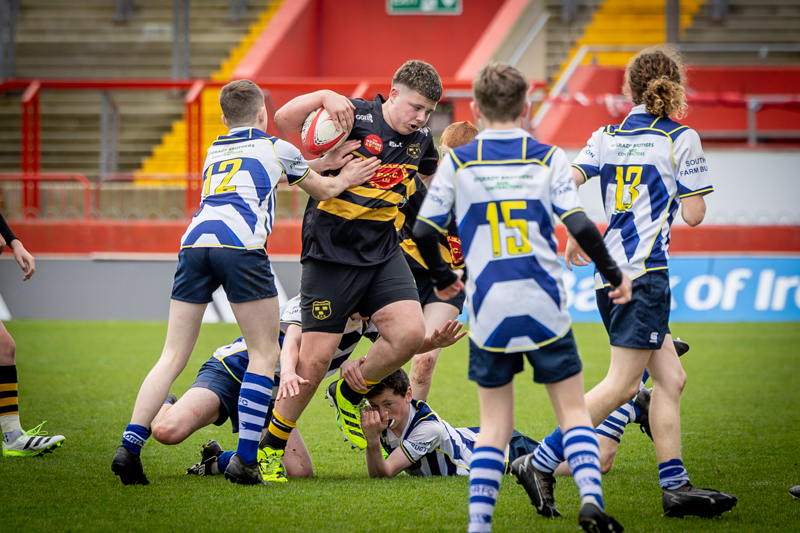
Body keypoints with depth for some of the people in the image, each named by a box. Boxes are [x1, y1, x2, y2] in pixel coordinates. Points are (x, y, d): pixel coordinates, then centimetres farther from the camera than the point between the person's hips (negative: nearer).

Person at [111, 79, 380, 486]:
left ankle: (129, 447, -9)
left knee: (173, 357, 5)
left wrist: (327, 162, 49)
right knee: (264, 354, 6)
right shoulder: (275, 148, 18)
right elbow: (322, 191, 34)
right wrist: (344, 179, 52)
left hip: (194, 242, 4)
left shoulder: (215, 150, 31)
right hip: (240, 244, -4)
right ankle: (245, 460, -5)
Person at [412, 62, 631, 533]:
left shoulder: (457, 162, 2)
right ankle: (590, 495, -12)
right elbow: (579, 225, -9)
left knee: (494, 423, 10)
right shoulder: (549, 158, 0)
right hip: (545, 308, -1)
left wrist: (443, 278, 19)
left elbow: (424, 231, 1)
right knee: (573, 409, 9)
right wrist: (614, 273, 4)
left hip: (488, 312, 1)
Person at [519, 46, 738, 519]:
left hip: (612, 274, 7)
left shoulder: (606, 138, 10)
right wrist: (695, 191, 16)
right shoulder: (682, 139, -4)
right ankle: (542, 462, -11)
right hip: (645, 274, -7)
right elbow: (694, 214, -5)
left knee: (671, 378, 10)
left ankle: (675, 485, 6)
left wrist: (575, 237, 14)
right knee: (620, 385, -6)